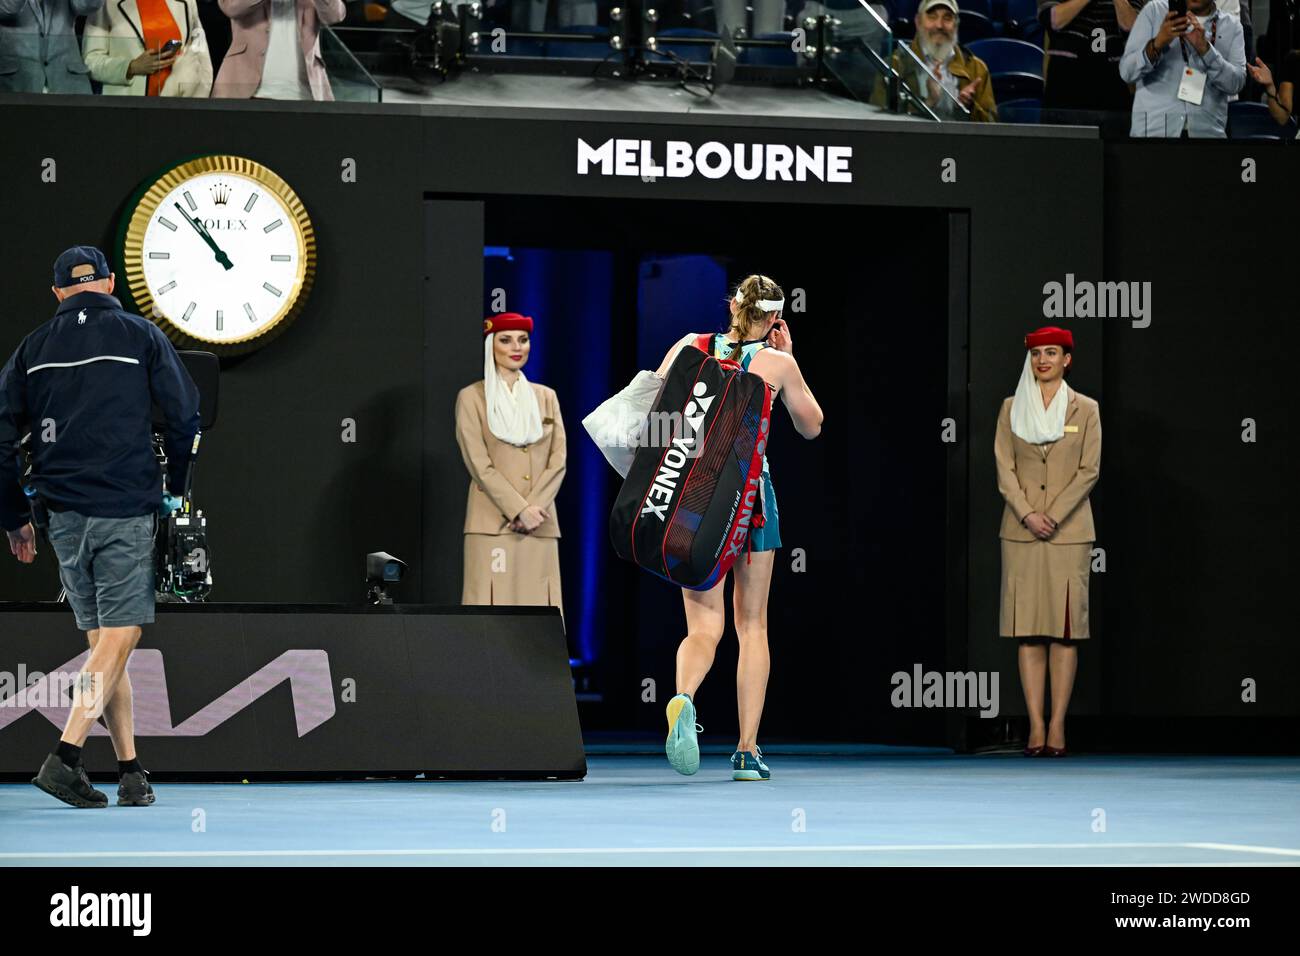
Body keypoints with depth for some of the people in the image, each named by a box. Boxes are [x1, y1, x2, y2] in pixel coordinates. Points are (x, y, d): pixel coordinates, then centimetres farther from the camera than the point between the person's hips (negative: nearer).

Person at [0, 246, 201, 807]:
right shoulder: (142, 337, 2)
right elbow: (184, 418, 0)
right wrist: (175, 488, 15)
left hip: (63, 514, 4)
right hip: (126, 507, -4)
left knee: (102, 640, 10)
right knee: (119, 635, -5)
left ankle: (130, 770, 8)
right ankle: (65, 757, -20)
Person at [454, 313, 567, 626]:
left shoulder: (546, 397, 15)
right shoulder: (472, 397, 3)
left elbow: (558, 460, 7)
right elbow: (479, 464, -5)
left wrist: (534, 508, -9)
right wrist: (519, 510, -14)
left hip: (539, 526, 4)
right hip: (493, 523, -4)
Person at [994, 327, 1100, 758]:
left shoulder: (1085, 410, 4)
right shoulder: (1012, 408, 8)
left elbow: (1089, 470, -2)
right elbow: (1005, 469, 3)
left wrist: (1053, 516, -12)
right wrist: (1027, 515, -11)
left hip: (1069, 530, -1)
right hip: (1021, 530, 1)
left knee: (1065, 628, -3)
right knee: (1028, 629, -2)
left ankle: (1057, 726, -3)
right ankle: (1036, 726, -1)